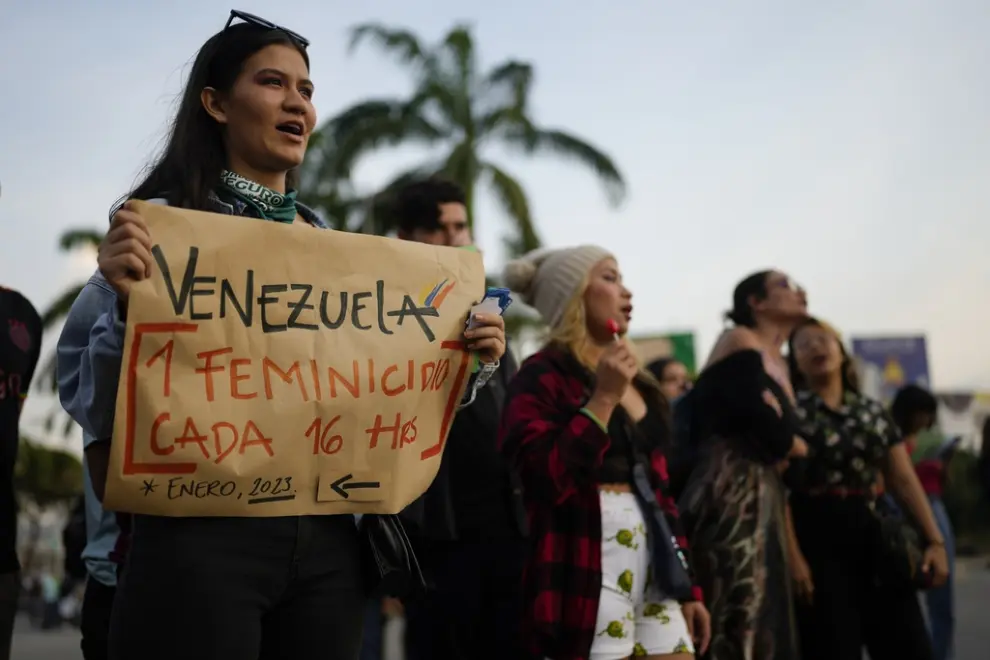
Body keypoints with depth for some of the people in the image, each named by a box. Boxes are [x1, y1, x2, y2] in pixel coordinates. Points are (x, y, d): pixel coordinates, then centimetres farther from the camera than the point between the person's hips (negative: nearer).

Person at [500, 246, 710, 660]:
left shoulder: (636, 384, 19)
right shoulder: (541, 378, -6)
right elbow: (548, 482, -20)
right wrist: (603, 399, -15)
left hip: (653, 574, 8)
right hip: (589, 579, -7)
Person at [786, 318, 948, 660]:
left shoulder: (873, 411, 15)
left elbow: (905, 480, 12)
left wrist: (935, 540, 4)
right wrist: (792, 554, -18)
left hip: (874, 534, 5)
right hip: (818, 537, -5)